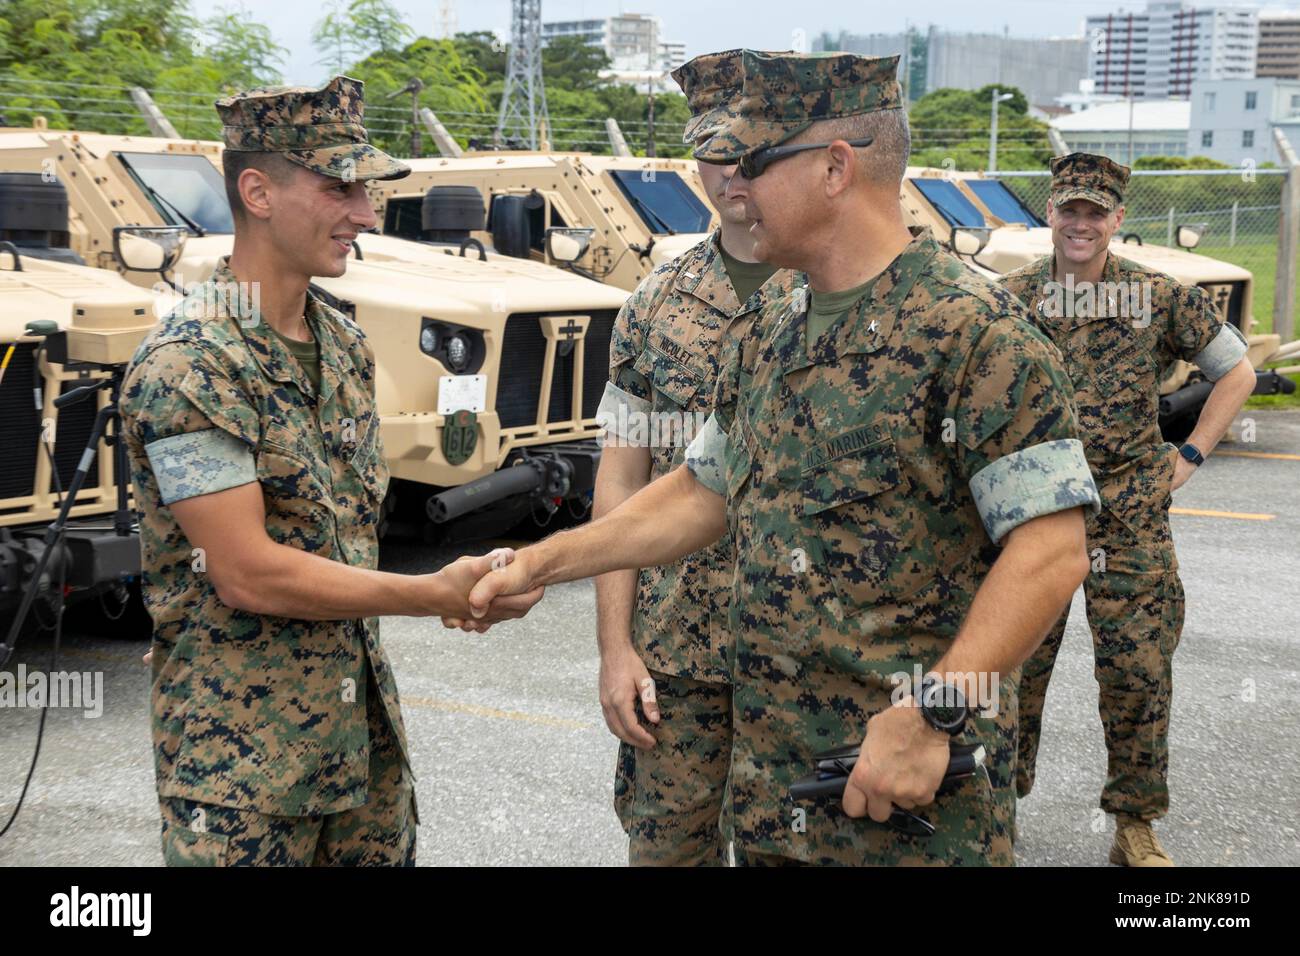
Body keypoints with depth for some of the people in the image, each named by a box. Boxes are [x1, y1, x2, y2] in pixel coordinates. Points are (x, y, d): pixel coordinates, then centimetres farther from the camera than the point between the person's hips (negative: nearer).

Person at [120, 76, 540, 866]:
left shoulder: (346, 347, 7)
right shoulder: (187, 368, -18)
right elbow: (247, 574, -21)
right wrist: (438, 594, -18)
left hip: (367, 727, 7)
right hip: (243, 749, -7)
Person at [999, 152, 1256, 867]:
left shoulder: (1161, 297, 2)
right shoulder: (1009, 297, 3)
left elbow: (1236, 372, 11)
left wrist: (1189, 456, 4)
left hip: (1131, 519, 0)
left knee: (1138, 670, 1)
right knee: (1014, 663, 5)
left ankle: (1136, 825, 16)